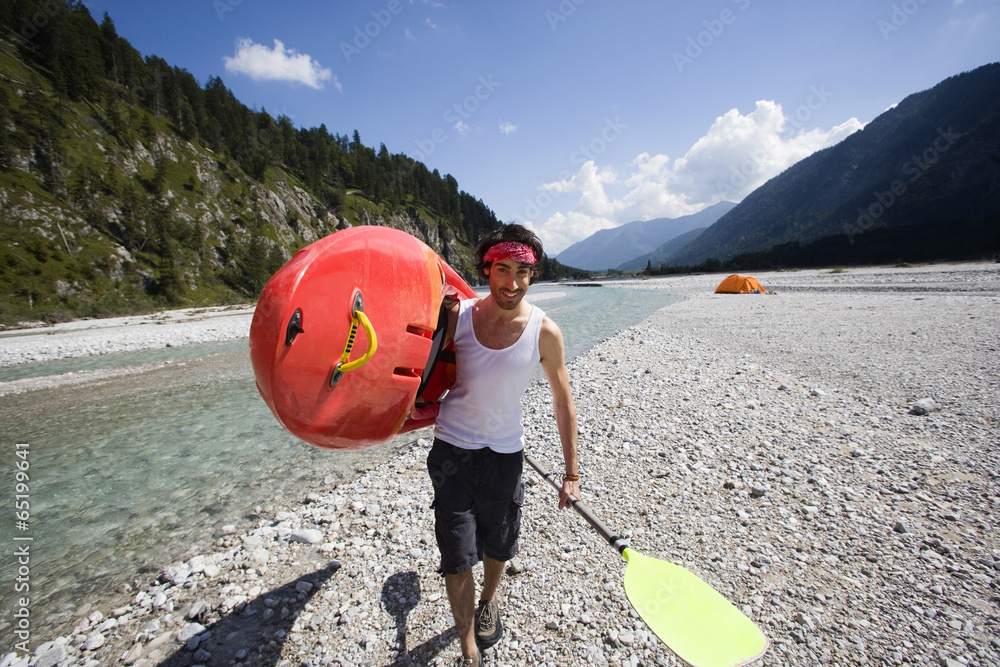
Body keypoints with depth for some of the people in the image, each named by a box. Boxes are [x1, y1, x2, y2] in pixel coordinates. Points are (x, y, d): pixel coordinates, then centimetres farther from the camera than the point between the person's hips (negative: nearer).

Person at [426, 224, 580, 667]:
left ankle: (488, 600, 54)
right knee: (457, 556, 4)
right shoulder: (457, 315, -11)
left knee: (498, 546, 21)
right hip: (452, 449, 0)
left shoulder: (544, 332, -13)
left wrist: (571, 473, -1)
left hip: (505, 453, 1)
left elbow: (562, 401, -3)